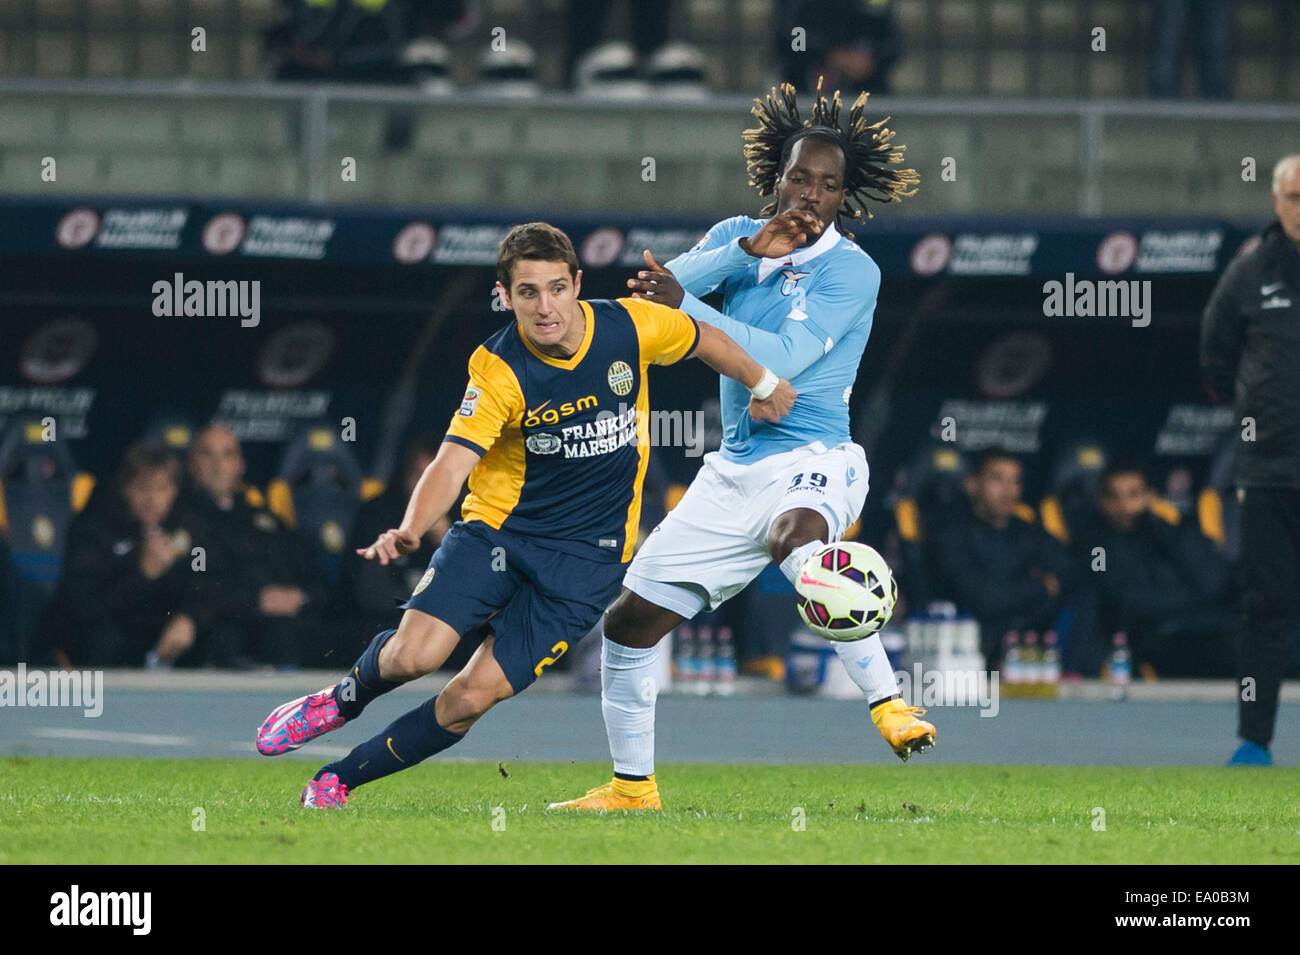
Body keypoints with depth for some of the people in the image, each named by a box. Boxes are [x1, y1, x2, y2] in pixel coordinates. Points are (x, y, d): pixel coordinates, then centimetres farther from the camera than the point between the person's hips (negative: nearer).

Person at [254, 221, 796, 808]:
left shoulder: (630, 327, -10)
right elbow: (454, 460, -26)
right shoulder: (499, 369, -16)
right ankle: (343, 700, 17)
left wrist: (764, 385, 24)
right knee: (413, 655, -21)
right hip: (497, 529, -1)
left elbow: (704, 339, 11)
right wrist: (411, 530, -44)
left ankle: (338, 781, 8)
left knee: (472, 698, -10)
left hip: (587, 556, 1)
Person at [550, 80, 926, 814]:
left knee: (796, 539, -42)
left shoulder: (852, 271, -7)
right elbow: (655, 285, -6)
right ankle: (632, 786, 22)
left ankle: (891, 706, -42)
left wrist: (684, 303, -21)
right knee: (630, 621, 6)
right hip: (734, 471, 7)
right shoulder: (735, 237, 10)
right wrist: (748, 250, -16)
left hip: (812, 462, -7)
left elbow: (782, 359, -18)